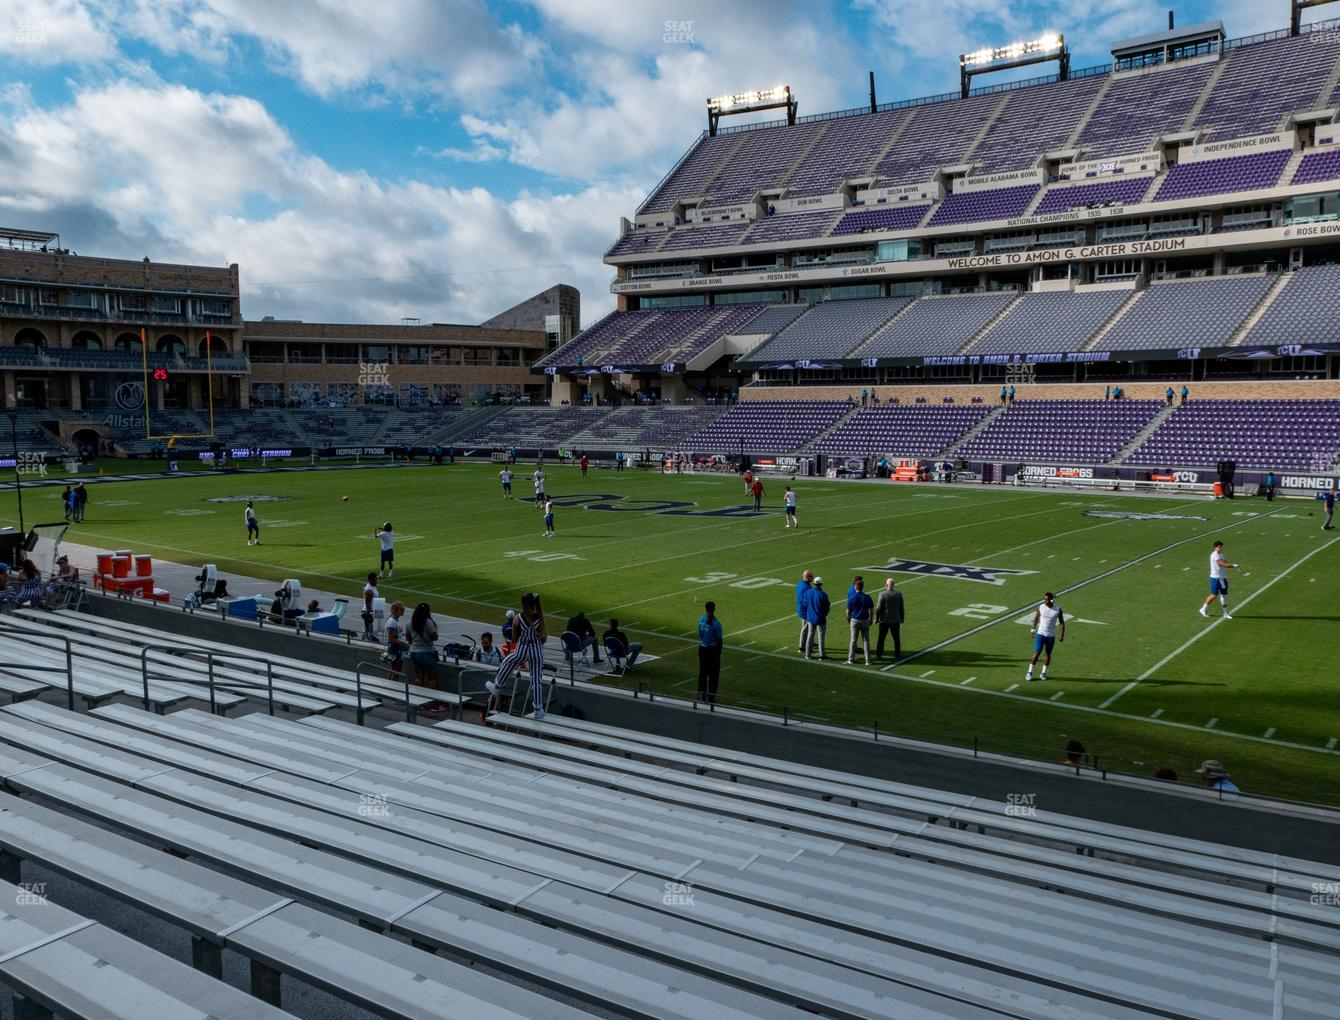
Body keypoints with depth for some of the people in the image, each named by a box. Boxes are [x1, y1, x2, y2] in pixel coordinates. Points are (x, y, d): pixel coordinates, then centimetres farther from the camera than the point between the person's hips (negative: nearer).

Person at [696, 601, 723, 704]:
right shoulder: (716, 623, -19)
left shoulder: (701, 620, -5)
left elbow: (700, 634, 4)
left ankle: (701, 696, 24)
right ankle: (710, 698, 8)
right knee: (713, 674, 6)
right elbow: (719, 639, -13)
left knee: (702, 672, 16)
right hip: (713, 649, -5)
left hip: (702, 648, 5)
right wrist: (720, 650, 3)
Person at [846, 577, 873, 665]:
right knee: (866, 640, 6)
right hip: (865, 620, 0)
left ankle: (851, 659, 16)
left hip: (854, 620, 0)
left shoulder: (851, 598, -9)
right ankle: (867, 660, 8)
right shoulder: (867, 597, -7)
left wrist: (848, 619, 13)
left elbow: (848, 610, -4)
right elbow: (871, 609, -1)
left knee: (853, 640, 9)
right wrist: (871, 619, 13)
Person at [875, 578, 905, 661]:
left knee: (881, 638, 11)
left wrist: (876, 618, -1)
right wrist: (901, 619, 13)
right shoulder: (899, 594, -6)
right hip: (895, 620, 2)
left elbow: (878, 608, -13)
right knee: (896, 639, 14)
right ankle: (897, 654, 18)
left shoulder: (882, 594, -15)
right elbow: (901, 609, 1)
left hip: (884, 620, -2)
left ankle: (878, 654, 15)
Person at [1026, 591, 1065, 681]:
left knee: (1048, 654, 8)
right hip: (1040, 634, -1)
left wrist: (1062, 634, -4)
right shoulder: (1040, 608, -5)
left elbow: (1062, 622, 2)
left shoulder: (1058, 610, -6)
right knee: (1037, 653, -3)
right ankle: (1030, 672, 4)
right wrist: (1033, 629, 6)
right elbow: (1036, 619, 10)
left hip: (1051, 635, 1)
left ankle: (1043, 673, 19)